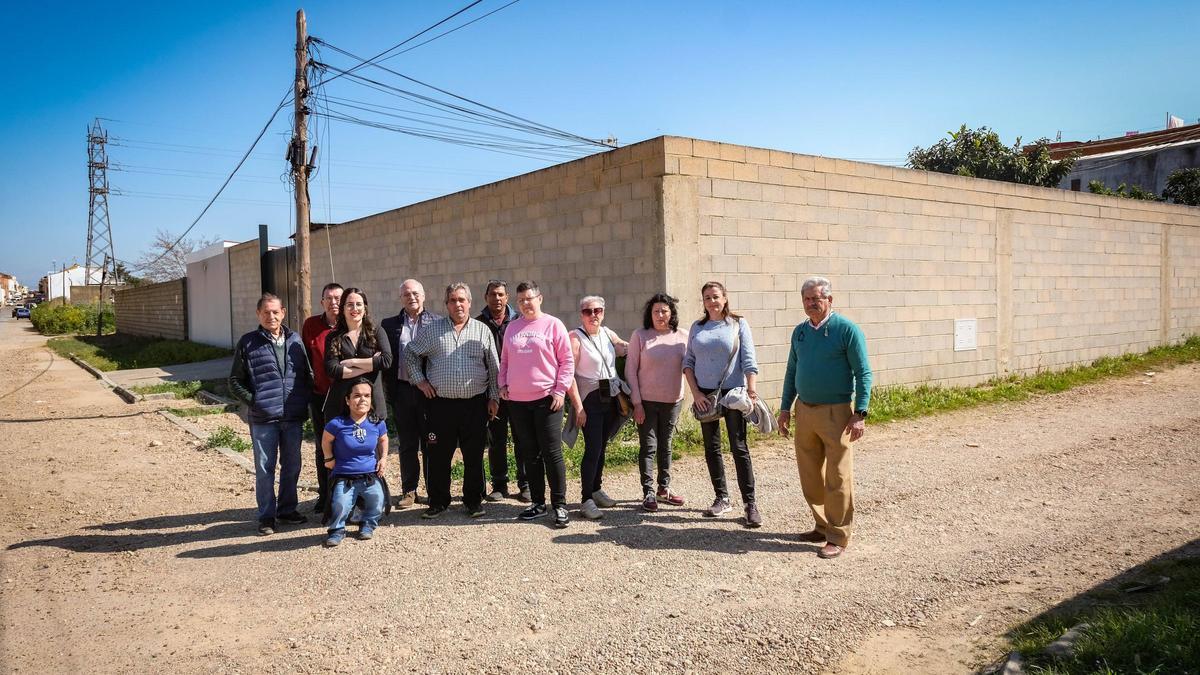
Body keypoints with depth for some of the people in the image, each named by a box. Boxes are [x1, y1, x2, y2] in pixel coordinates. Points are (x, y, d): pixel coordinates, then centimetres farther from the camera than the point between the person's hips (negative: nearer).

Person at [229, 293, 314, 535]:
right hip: (263, 419, -3)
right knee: (264, 468, 4)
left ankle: (287, 509, 27)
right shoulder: (247, 343, -2)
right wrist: (254, 402, -6)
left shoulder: (295, 340, 7)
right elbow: (235, 381, 1)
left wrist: (305, 400, 4)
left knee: (292, 466, 12)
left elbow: (308, 374, 13)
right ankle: (267, 516, 16)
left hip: (294, 417, 3)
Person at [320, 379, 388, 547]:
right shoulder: (337, 424, -11)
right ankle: (337, 529, 7)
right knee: (340, 505, -27)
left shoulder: (378, 424, -1)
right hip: (344, 478, -2)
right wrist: (329, 459, 10)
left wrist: (383, 458, 10)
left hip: (371, 476, 2)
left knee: (377, 505, -20)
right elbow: (326, 441, 10)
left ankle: (368, 524, 15)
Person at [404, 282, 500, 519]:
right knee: (438, 456, 5)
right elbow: (410, 353, 15)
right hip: (441, 404, 0)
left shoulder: (483, 331, 7)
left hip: (475, 404, 0)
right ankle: (438, 502, 18)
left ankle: (473, 501, 18)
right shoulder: (433, 330, 6)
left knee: (474, 456, 5)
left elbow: (494, 367, 9)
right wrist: (419, 380, 6)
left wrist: (494, 397, 6)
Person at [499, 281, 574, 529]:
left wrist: (560, 390, -9)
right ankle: (537, 503, 20)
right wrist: (503, 384, 6)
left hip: (546, 399, -4)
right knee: (530, 454, 11)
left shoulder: (553, 325, -2)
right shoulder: (512, 328, 12)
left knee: (552, 454, -4)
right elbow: (504, 360, 19)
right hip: (517, 401, 5)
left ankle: (559, 505, 5)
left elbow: (567, 360, -3)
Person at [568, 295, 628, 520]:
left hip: (612, 397, 6)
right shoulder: (575, 337, -10)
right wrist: (578, 406, -17)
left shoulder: (607, 334, 9)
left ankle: (596, 489, 27)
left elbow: (627, 348, 26)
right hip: (590, 400, -6)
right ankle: (586, 500, -4)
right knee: (593, 448, -9)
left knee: (601, 445, 13)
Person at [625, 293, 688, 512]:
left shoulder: (682, 337, -1)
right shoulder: (640, 336, -8)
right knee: (648, 447, 2)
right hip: (646, 401, -3)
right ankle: (648, 493, 10)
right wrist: (636, 402, -9)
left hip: (673, 401, 3)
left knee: (665, 446, 15)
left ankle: (664, 489, 28)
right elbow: (630, 370, -6)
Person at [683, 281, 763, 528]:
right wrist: (695, 393, -4)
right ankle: (722, 499, 19)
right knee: (711, 449, 9)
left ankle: (750, 504, -2)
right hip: (704, 395, 4)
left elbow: (749, 361, -5)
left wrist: (751, 389, -16)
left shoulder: (738, 324, 1)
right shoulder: (697, 328, 9)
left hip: (732, 393, -4)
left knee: (739, 448, -6)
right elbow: (688, 362, 7)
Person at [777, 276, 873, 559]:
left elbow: (863, 373, -9)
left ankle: (838, 537, 10)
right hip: (804, 411, 6)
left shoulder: (847, 330, -8)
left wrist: (860, 414, -15)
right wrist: (785, 407, 14)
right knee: (810, 475, 12)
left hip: (836, 413, -6)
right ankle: (823, 526, 27)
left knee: (837, 478, -1)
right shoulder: (800, 331, 10)